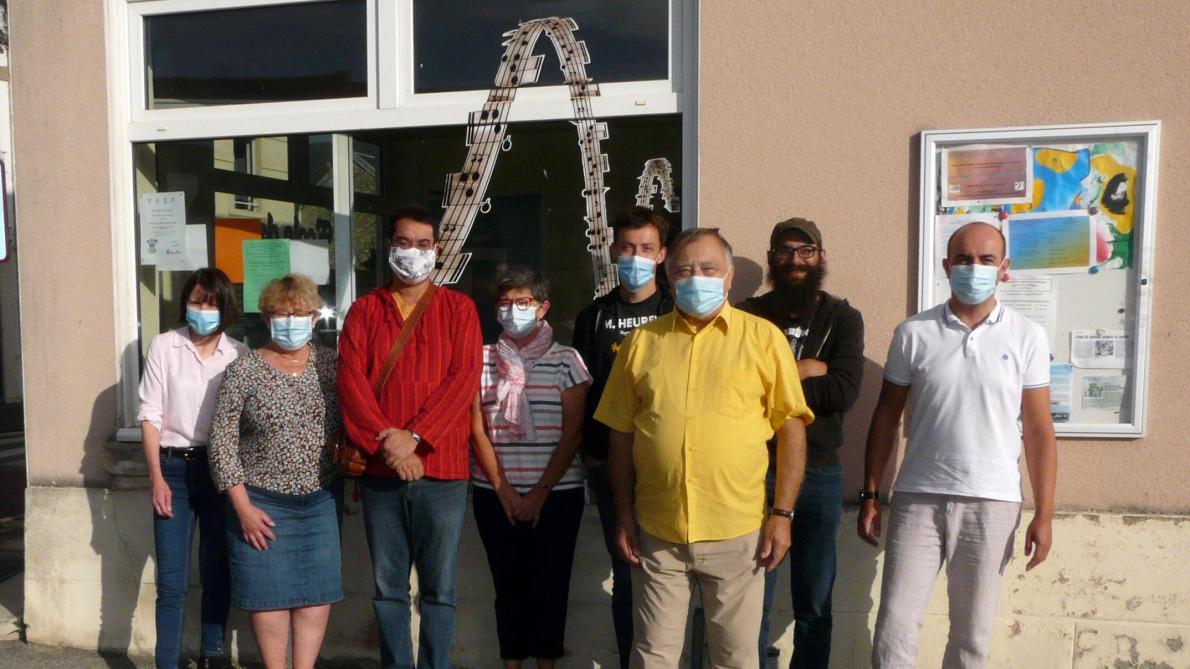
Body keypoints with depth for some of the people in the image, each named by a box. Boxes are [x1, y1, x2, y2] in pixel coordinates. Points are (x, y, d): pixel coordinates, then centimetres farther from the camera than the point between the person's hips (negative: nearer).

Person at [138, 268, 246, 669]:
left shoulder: (239, 355, 2)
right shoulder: (163, 346, 1)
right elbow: (150, 414, 0)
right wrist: (157, 478, -6)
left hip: (221, 469, 1)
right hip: (175, 467, -1)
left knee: (217, 572, 10)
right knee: (171, 580, 1)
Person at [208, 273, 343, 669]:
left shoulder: (331, 364, 0)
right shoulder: (244, 370, -7)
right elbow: (222, 439, -8)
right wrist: (243, 505, -11)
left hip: (322, 500, 3)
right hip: (263, 502, -2)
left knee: (318, 591, 8)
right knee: (268, 592, 7)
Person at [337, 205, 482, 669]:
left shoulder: (458, 308, 6)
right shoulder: (365, 310, 10)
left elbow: (464, 378, -5)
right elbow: (351, 379, -1)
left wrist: (414, 436, -14)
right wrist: (385, 441, -14)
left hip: (442, 469, -1)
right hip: (379, 470, 2)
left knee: (439, 588, 6)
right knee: (388, 587, 11)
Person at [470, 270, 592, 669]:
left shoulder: (566, 360, 0)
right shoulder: (482, 359, 5)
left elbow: (572, 433, -3)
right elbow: (477, 429, 2)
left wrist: (540, 492, -8)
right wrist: (503, 489, -5)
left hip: (557, 494, -1)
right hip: (495, 494, 1)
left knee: (550, 583, 5)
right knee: (508, 582, 7)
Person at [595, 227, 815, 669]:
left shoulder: (763, 338, -1)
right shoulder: (642, 341, 4)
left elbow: (792, 428, 0)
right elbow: (620, 435, 8)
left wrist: (782, 514, -4)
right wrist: (624, 515, 5)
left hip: (737, 533, -1)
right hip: (657, 534, 2)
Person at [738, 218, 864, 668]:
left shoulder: (843, 318, 4)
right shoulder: (748, 316, 2)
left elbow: (845, 392, -12)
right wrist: (804, 371, -12)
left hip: (819, 475, 1)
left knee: (814, 606, 14)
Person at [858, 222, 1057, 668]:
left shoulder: (1027, 337, 1)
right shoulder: (913, 333, 1)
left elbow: (1039, 431, 3)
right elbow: (886, 416, 5)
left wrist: (1044, 515, -1)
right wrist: (870, 494, 3)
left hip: (992, 503, 0)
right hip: (917, 498, 0)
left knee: (972, 632, 12)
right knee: (894, 626, 1)